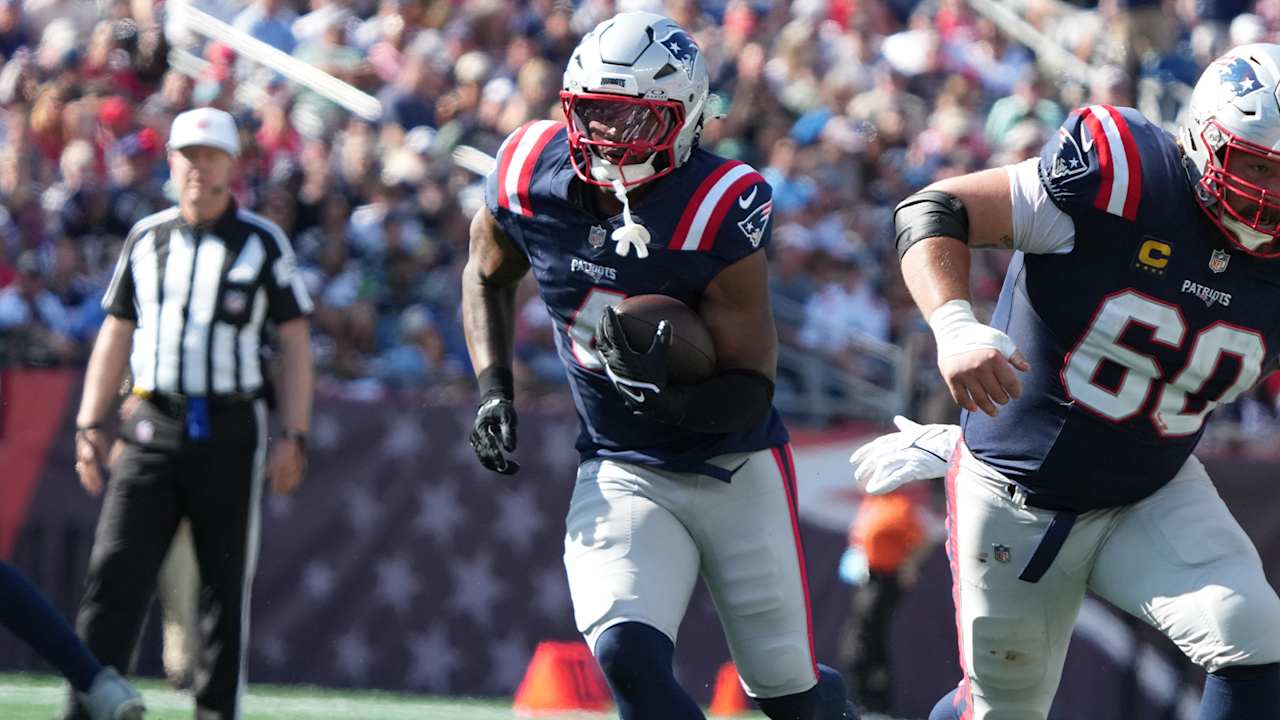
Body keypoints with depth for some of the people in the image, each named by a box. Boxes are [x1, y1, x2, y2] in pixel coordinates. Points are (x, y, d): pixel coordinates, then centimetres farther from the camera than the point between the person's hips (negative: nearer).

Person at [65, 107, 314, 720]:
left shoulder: (263, 243, 2)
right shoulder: (146, 239, 11)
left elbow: (295, 343, 3)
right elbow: (116, 334, 17)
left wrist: (294, 438, -6)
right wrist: (90, 425, 9)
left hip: (229, 432, -2)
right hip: (152, 428, 2)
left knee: (226, 584, 1)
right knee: (114, 573, -8)